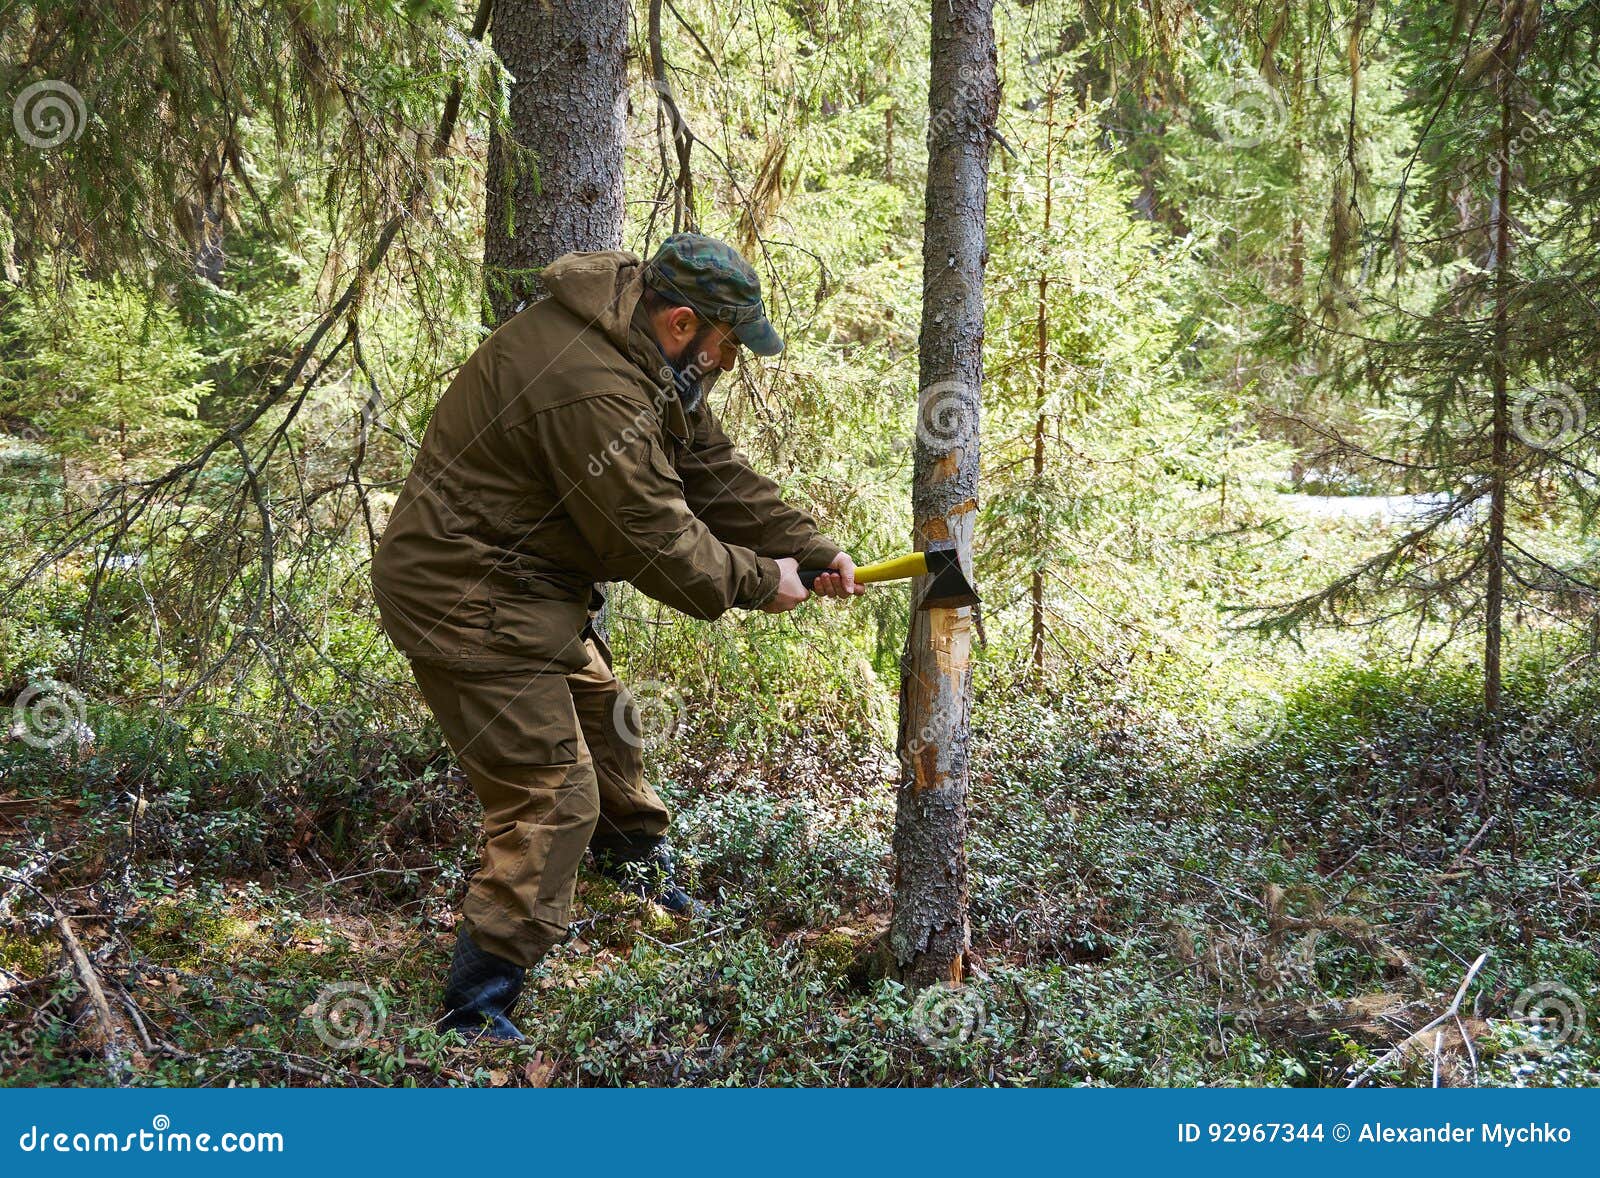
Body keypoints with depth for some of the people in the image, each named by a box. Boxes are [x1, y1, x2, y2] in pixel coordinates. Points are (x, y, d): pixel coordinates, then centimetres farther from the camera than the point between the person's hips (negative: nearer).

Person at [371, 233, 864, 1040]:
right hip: (465, 603, -11)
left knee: (603, 720, 29)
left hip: (527, 590, 11)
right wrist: (759, 582, -9)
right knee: (552, 798, -10)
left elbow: (714, 472, 8)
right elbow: (660, 542, -24)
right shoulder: (590, 391, -30)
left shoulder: (649, 361, 4)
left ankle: (643, 877, 55)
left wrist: (812, 550, 1)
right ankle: (474, 1015, -1)